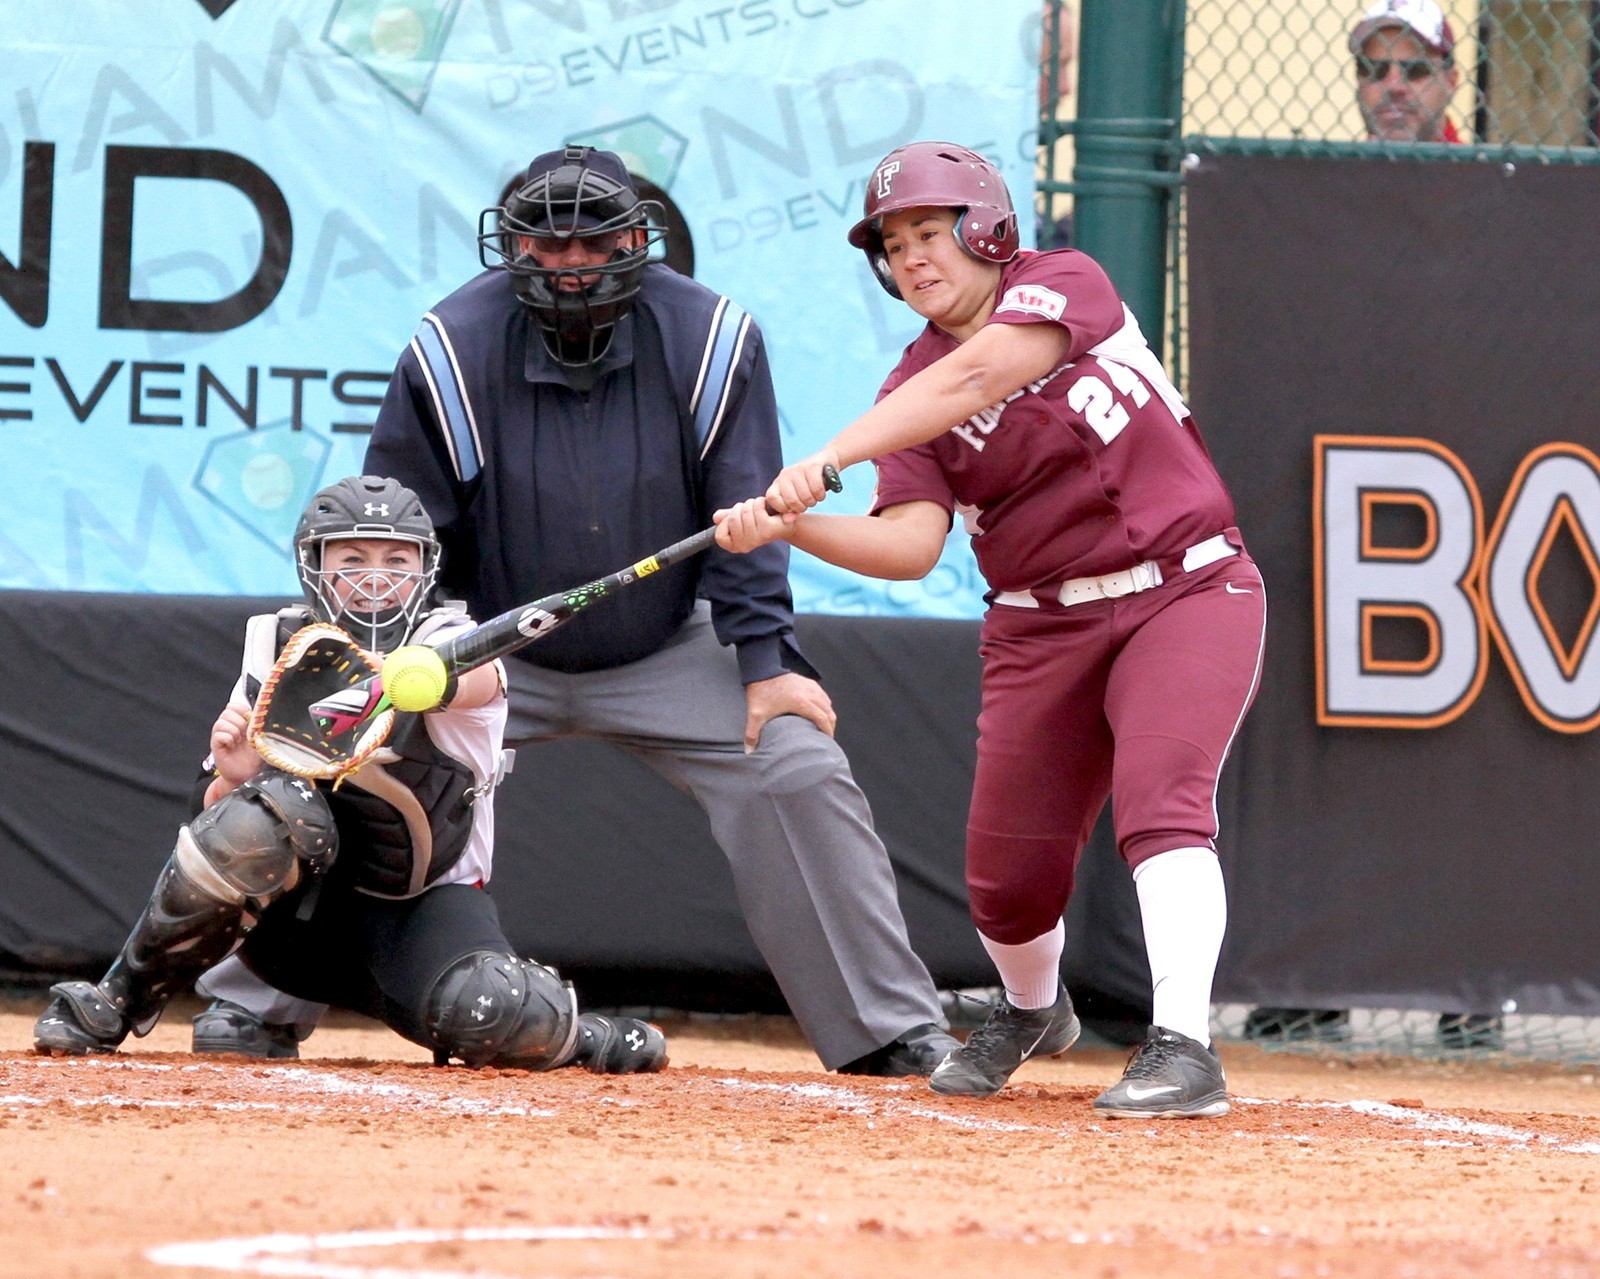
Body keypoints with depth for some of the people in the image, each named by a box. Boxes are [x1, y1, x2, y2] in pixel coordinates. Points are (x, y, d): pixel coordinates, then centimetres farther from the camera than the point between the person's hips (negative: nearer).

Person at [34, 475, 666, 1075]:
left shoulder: (448, 641, -14)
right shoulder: (277, 651, -5)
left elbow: (474, 676, -42)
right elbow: (218, 824, -4)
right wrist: (233, 776, -29)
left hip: (421, 904, -2)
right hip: (295, 912, 2)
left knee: (493, 1017, -33)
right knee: (269, 809, -32)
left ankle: (567, 1032, 6)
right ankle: (116, 1003, -16)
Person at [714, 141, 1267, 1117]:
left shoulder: (1063, 284, -6)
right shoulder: (911, 392, 3)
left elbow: (974, 379, -25)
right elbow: (911, 543, -12)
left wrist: (827, 459, -34)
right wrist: (790, 525, -30)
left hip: (1187, 592, -4)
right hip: (1042, 625, 4)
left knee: (1160, 799, -25)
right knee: (1008, 870, 3)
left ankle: (1184, 1046, -31)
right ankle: (1032, 1011, 36)